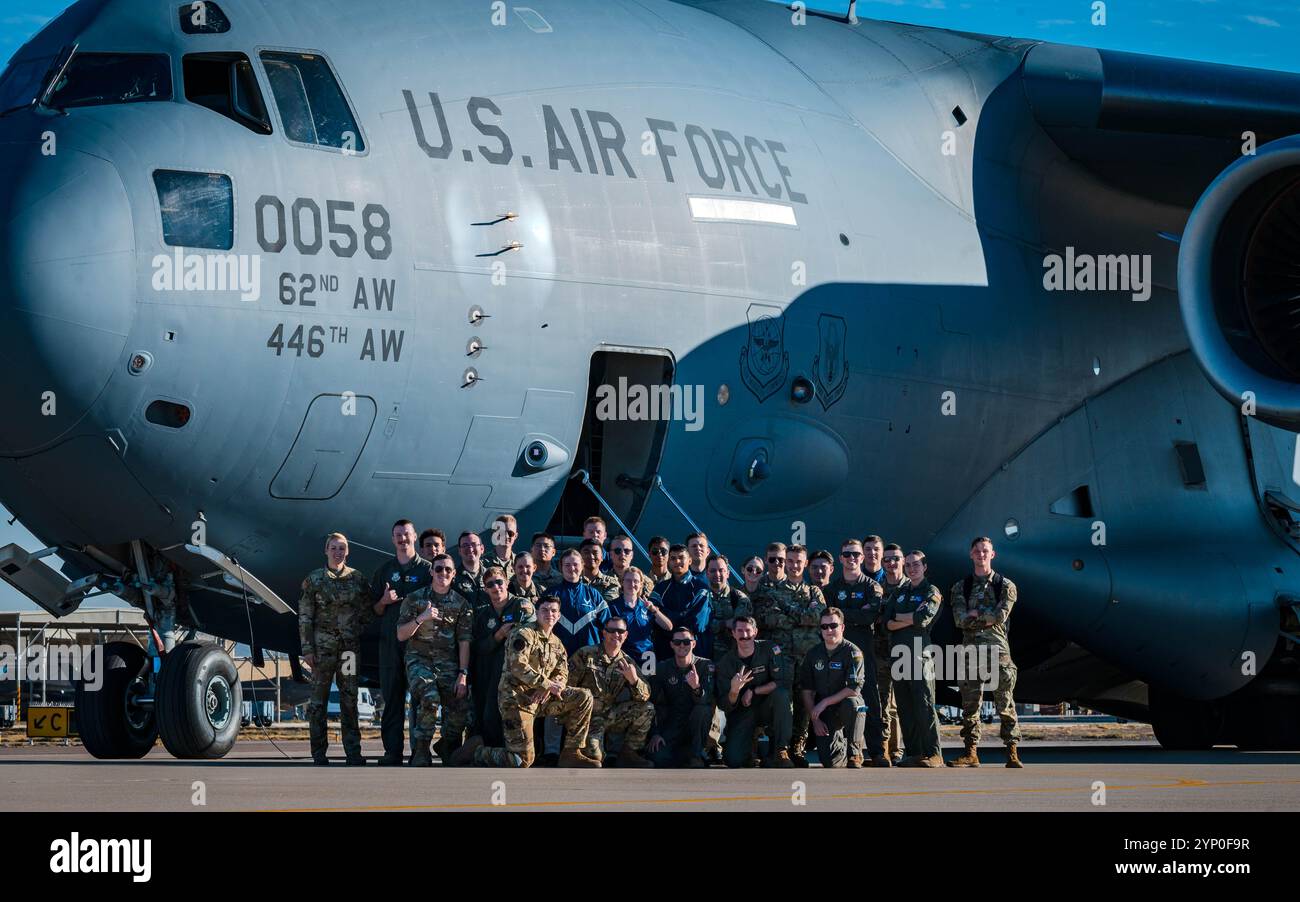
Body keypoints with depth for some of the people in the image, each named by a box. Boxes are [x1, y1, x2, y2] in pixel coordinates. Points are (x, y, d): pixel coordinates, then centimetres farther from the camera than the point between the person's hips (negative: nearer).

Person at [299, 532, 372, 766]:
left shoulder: (358, 579, 8)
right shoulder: (314, 580, 2)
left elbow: (368, 613, 11)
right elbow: (305, 617, 0)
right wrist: (307, 649, -6)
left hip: (351, 647, 2)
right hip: (323, 647, -2)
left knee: (350, 700, 4)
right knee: (318, 701, -1)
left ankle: (353, 752, 7)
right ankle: (319, 753, 4)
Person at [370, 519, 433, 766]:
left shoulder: (427, 569, 6)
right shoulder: (385, 570, 14)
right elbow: (375, 611, 16)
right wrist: (384, 601, -5)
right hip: (391, 641, 2)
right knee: (392, 698, 0)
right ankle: (392, 753, 1)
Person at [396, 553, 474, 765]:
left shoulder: (461, 604, 7)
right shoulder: (414, 599, 3)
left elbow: (464, 642, 3)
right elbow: (401, 635, 0)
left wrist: (463, 675, -6)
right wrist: (421, 618, -16)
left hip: (448, 663, 2)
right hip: (419, 660, -2)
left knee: (459, 712, -13)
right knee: (429, 700, -31)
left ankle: (447, 746, 19)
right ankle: (421, 753, -16)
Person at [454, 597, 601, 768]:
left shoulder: (556, 644, 16)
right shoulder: (524, 634, -8)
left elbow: (562, 675, 8)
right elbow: (518, 666, -21)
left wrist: (547, 689, -14)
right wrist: (548, 684, -23)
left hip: (540, 699, 7)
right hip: (517, 700, -7)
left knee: (584, 698, -6)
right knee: (522, 761, -14)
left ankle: (572, 753, -1)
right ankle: (477, 751, 11)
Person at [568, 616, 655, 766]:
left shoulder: (628, 662, 5)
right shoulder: (585, 655, -6)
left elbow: (645, 696, -3)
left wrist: (634, 680, -24)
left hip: (610, 715, 4)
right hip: (588, 716, -4)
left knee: (647, 709, -15)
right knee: (594, 755, -28)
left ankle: (628, 754, -3)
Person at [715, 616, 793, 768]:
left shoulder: (769, 650, -9)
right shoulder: (725, 662, -7)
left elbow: (783, 681, -19)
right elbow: (724, 706, -9)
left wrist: (753, 692, -20)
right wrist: (734, 691, -31)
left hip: (766, 708, 0)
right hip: (741, 713, 0)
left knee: (780, 694, -34)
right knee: (733, 760, -23)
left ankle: (779, 751, -22)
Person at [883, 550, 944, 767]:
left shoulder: (931, 593, 5)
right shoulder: (898, 594, 21)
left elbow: (923, 617, -12)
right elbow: (887, 622, 8)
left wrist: (899, 617, 1)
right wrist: (911, 620, -7)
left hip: (920, 654, -6)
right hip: (898, 654, 6)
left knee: (924, 706, -10)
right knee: (905, 708, 4)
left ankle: (933, 755, -9)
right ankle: (913, 754, 7)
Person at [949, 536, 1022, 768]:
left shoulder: (1005, 586, 7)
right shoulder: (961, 587, 12)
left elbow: (1001, 616, -8)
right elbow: (960, 619, -3)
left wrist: (975, 615, -4)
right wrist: (987, 619, -10)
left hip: (998, 648, -2)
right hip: (971, 650, 2)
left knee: (1005, 703, -4)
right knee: (969, 704, 2)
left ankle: (1012, 753, -3)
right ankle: (971, 753, 6)